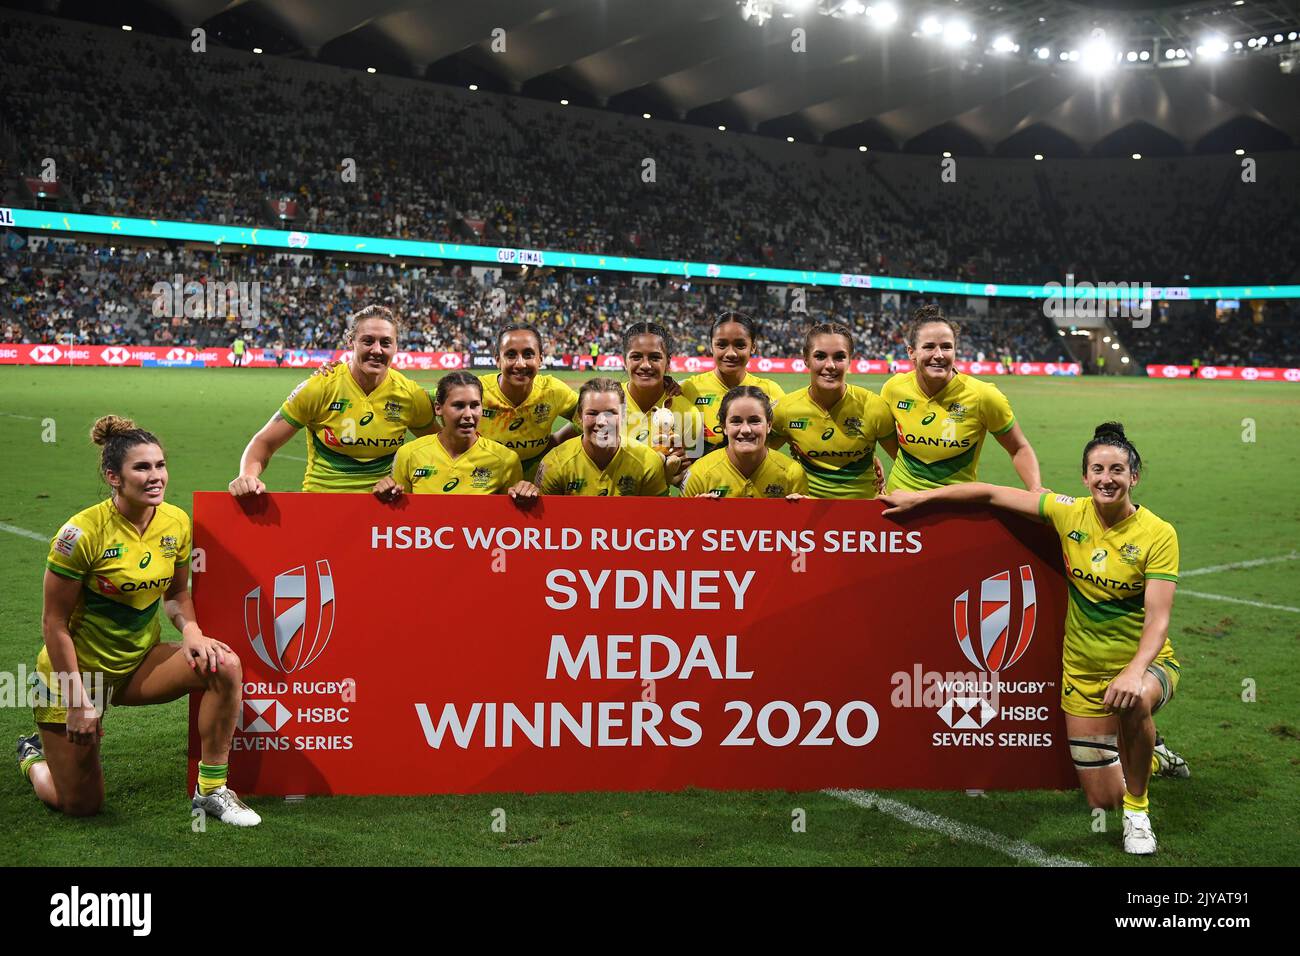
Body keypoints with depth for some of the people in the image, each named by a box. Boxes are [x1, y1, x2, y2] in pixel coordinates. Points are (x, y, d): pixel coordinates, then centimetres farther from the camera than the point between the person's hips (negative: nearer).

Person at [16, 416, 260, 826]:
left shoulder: (176, 522, -7)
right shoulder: (83, 532, -23)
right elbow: (54, 622, -17)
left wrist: (191, 631, -14)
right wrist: (76, 700, -18)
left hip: (141, 661, 5)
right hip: (76, 671, -4)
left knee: (225, 665, -24)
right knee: (81, 805, 2)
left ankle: (211, 790, -10)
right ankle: (34, 757, 38)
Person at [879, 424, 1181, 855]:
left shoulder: (1158, 534, -16)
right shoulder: (1069, 514, -7)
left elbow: (1158, 619, -23)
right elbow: (992, 494, 0)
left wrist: (1134, 671, -40)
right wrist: (921, 496, -1)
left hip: (1146, 662, -3)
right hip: (1083, 670, 3)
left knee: (1132, 702, -41)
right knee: (1102, 801, 5)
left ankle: (1138, 808, -12)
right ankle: (1145, 753, 43)